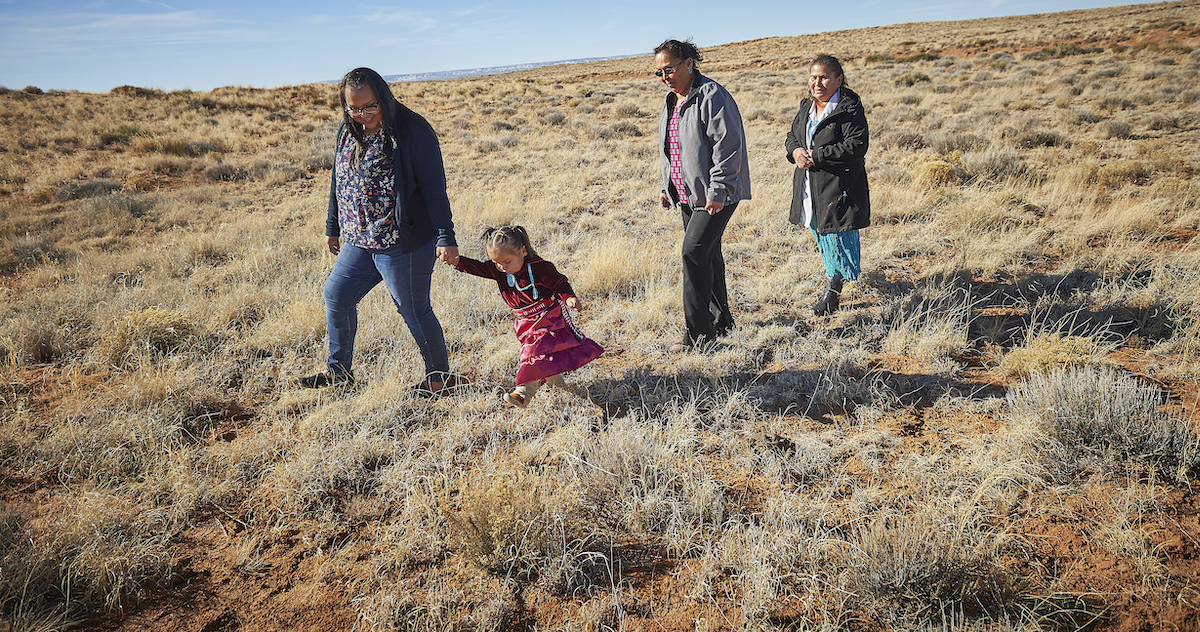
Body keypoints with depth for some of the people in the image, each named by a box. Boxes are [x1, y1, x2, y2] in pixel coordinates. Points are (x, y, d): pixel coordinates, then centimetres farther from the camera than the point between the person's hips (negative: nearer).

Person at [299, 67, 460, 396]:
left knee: (414, 310, 2)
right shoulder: (348, 132, 8)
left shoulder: (412, 132, -14)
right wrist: (332, 227, 25)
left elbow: (434, 187, -16)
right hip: (357, 243, 8)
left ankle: (440, 375, 22)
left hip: (404, 245, -7)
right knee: (335, 297, 14)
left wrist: (445, 236, -20)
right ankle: (339, 370, 34)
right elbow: (339, 182, 19)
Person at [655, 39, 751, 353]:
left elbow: (728, 146, -19)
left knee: (694, 251, -14)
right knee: (707, 254, 14)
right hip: (687, 195, 9)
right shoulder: (672, 101, 15)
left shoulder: (711, 96, -14)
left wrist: (717, 190, -22)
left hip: (715, 195, -9)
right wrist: (667, 187, 18)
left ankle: (699, 332, -7)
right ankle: (721, 320, 27)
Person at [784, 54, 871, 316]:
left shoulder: (849, 109, -11)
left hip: (839, 186, -8)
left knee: (837, 236, -3)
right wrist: (795, 150, -4)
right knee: (822, 238, 17)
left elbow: (856, 146, -19)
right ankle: (833, 284, 32)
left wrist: (817, 155, -20)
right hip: (810, 186, 8)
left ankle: (832, 293, 5)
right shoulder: (806, 108, 12)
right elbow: (792, 135, 21)